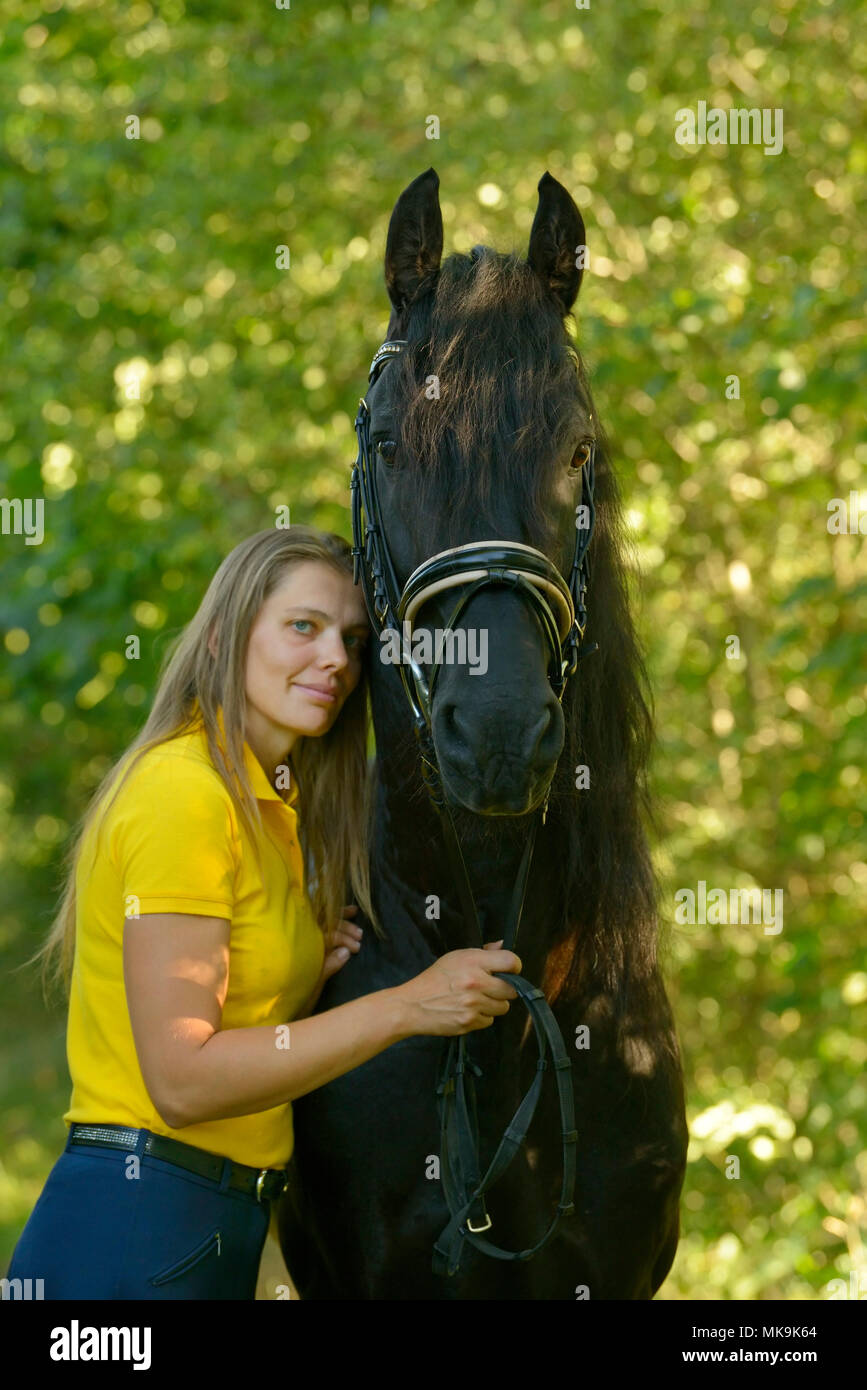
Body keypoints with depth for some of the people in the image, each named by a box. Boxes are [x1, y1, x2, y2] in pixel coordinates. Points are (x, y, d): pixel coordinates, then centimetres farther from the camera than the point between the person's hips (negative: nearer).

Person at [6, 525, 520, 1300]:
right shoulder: (186, 793, -14)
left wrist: (308, 981, -2)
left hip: (217, 1233, 9)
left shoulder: (267, 805, 15)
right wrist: (404, 1008, -18)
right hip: (134, 1235, -9)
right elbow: (181, 1078, -19)